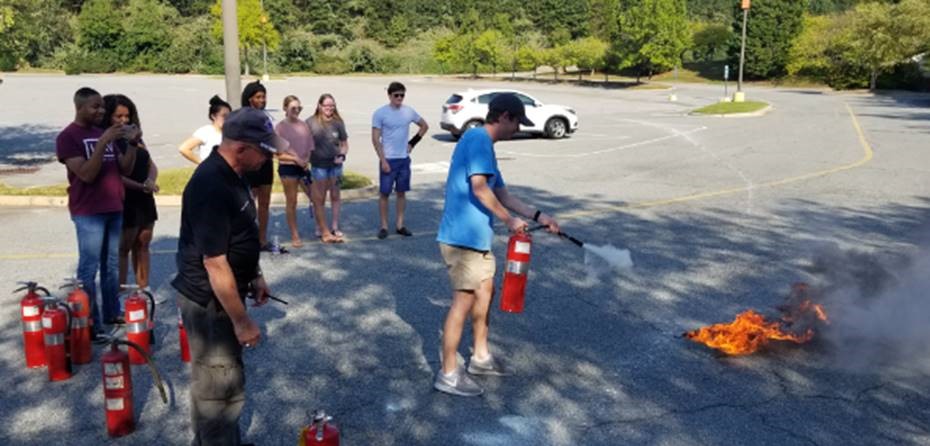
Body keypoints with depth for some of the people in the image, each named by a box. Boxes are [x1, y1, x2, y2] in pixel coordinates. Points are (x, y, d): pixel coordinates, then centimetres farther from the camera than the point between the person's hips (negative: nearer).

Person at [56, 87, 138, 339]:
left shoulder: (104, 133, 13)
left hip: (114, 208, 7)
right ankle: (90, 323, -1)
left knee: (112, 265, 12)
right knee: (89, 268, -5)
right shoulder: (68, 137, -7)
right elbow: (86, 174, -17)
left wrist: (132, 143, -4)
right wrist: (103, 142, -22)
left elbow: (125, 169, 11)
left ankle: (112, 313, 21)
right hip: (88, 212, -7)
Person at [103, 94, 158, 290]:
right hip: (124, 200, -7)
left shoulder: (135, 138, 12)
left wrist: (150, 181, -12)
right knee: (123, 248, 0)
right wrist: (141, 186, -26)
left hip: (144, 199, 7)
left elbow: (151, 165, 9)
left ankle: (144, 289, 17)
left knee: (142, 245, 10)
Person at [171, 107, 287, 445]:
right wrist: (241, 321, -22)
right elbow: (215, 264, -28)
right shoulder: (212, 188, -28)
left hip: (220, 295, 10)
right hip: (209, 302, -10)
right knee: (221, 387, 3)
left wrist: (255, 276, 20)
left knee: (211, 380, 23)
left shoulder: (230, 175, 3)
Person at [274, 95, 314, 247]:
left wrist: (306, 160, -9)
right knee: (291, 202, 3)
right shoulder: (281, 127, -7)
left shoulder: (304, 125, 3)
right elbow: (279, 153, -8)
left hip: (304, 167, 4)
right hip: (288, 167, -4)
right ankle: (295, 236, 12)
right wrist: (296, 159, -17)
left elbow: (309, 147, 9)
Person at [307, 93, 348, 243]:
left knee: (335, 196, 11)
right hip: (318, 165, -3)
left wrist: (342, 156, -7)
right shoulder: (310, 122, -6)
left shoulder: (338, 123, 2)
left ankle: (335, 227, 23)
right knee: (319, 199, 2)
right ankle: (323, 230, 9)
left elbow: (344, 143, 9)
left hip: (335, 164, 3)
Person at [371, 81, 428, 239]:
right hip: (388, 159, -4)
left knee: (401, 192, 9)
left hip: (404, 159, 4)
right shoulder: (380, 113, -8)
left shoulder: (409, 112, 3)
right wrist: (383, 160, -15)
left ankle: (400, 225, 18)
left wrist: (413, 142, 7)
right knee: (384, 193, 0)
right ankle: (384, 226, 8)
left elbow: (424, 126, 18)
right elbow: (375, 139, -9)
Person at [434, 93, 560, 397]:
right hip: (462, 238, -11)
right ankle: (448, 375, 6)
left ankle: (481, 357, 35)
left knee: (485, 290, 20)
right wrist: (509, 220, -13)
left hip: (476, 237, 11)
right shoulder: (478, 139, -15)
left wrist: (538, 216, 16)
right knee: (464, 301, -5)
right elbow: (479, 189, -25)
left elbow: (502, 194, 21)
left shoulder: (484, 145, 17)